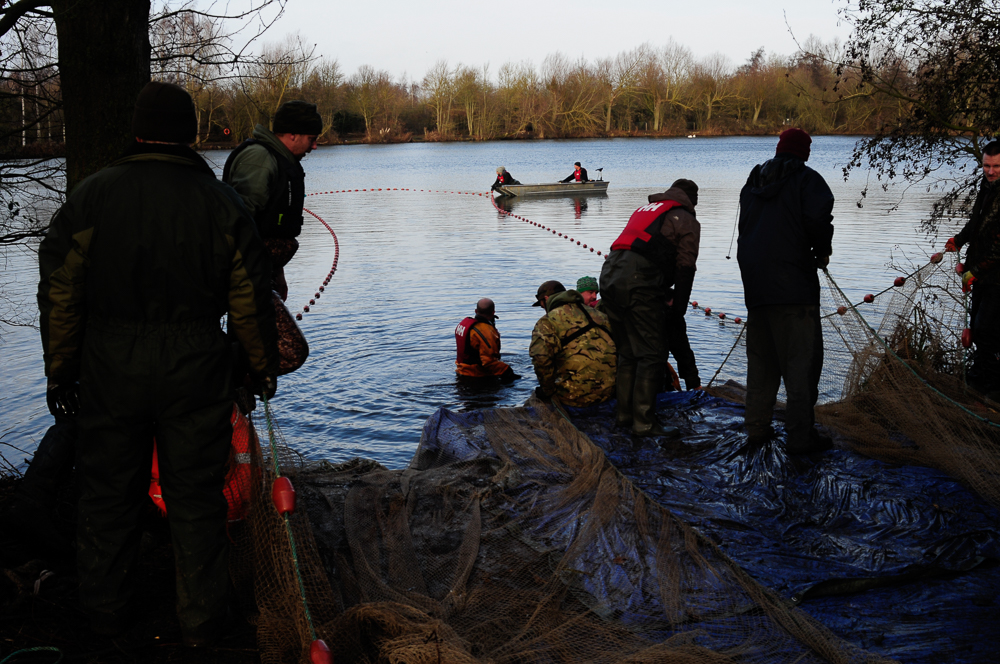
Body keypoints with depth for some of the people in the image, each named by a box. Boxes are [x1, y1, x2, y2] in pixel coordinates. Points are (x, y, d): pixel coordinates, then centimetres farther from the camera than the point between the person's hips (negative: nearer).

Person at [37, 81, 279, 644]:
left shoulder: (91, 196, -4)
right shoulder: (221, 201, -4)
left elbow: (60, 295, -2)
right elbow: (251, 297, -2)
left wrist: (60, 372, 7)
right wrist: (265, 363, 12)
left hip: (111, 371, 1)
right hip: (194, 371, -1)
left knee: (109, 493, 16)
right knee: (196, 495, 10)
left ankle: (108, 610, 31)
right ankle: (202, 618, 20)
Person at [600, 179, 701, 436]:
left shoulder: (645, 209, 30)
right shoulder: (686, 220, 9)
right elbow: (685, 267, 1)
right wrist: (678, 306, 9)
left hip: (609, 275, 8)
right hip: (640, 282, -7)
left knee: (627, 352, 18)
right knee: (651, 354, -3)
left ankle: (624, 414, 22)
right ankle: (643, 422, -6)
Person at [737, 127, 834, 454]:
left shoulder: (753, 183, 19)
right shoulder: (806, 178, -2)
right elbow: (818, 216, -18)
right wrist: (823, 250, -1)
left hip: (754, 283, 7)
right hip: (793, 283, -7)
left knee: (761, 357, 15)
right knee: (802, 357, -4)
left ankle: (757, 426, 17)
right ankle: (800, 434, -7)